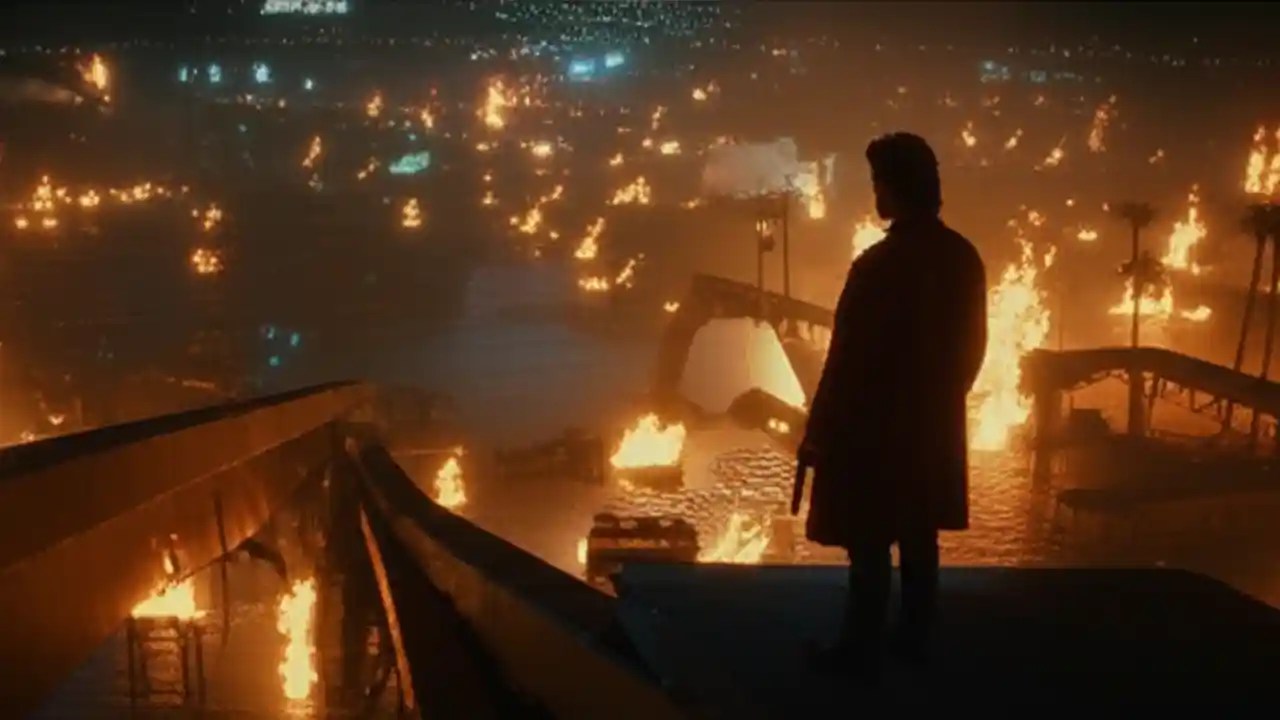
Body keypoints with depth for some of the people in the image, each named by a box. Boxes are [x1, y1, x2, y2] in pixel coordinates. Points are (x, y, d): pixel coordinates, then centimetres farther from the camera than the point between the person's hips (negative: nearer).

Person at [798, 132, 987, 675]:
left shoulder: (877, 265, -22)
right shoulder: (963, 257, -1)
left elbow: (847, 361, -18)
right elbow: (972, 344, 9)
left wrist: (817, 434, -9)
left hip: (873, 429, -7)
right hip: (935, 426, 7)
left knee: (870, 545, 3)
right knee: (919, 539, 16)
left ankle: (862, 650, 12)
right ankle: (915, 639, 27)